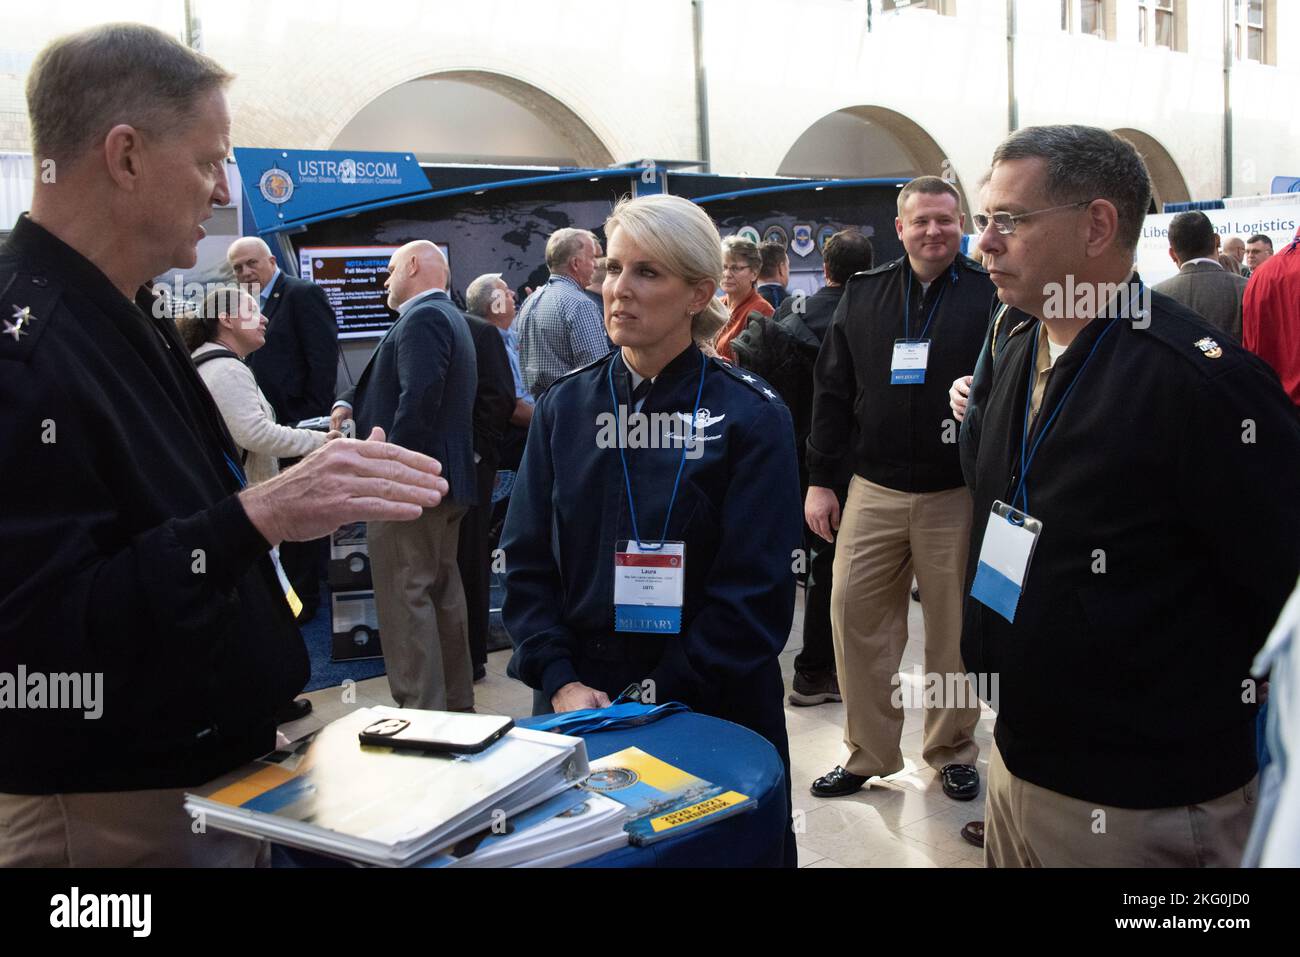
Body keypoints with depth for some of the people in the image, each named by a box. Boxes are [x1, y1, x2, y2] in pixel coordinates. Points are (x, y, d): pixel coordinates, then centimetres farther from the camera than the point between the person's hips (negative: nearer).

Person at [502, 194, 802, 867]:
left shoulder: (749, 415, -7)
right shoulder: (565, 406, 3)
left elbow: (756, 586, -11)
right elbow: (527, 559, 2)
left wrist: (659, 698, -17)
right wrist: (560, 680, -12)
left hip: (712, 712, -3)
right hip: (577, 705, 3)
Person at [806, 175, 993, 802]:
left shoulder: (987, 296, 0)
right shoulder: (863, 295, 8)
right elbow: (833, 391, 8)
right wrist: (820, 479, 5)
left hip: (956, 495, -2)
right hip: (874, 491, 2)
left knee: (953, 627, 8)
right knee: (855, 616, 2)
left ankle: (952, 750, 27)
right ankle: (868, 752, 18)